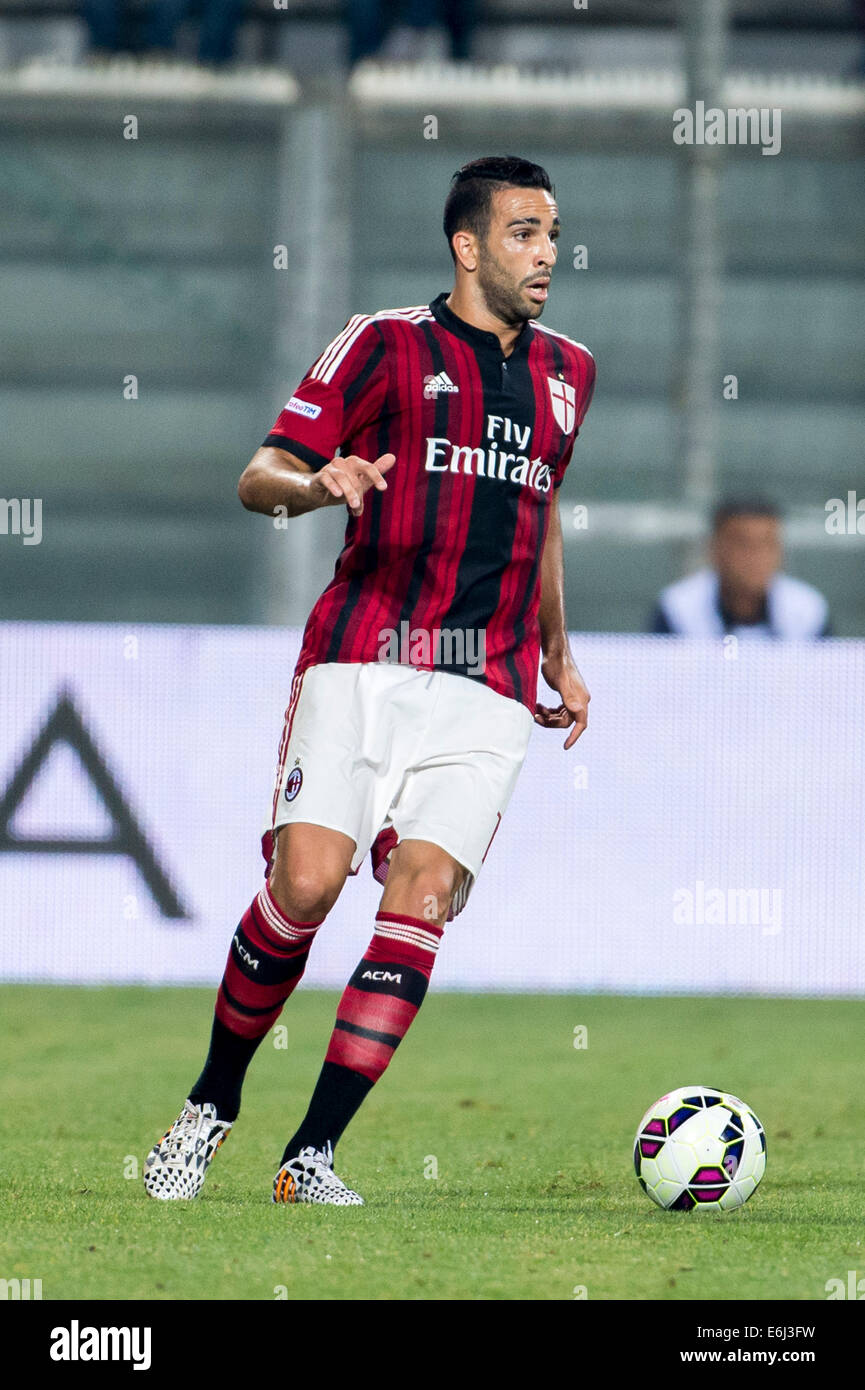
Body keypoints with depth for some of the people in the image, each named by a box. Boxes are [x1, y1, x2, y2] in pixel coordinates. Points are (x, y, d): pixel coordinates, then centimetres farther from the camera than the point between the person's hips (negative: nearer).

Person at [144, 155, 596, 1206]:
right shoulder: (385, 342, 4)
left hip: (490, 687, 4)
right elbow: (259, 477, 1)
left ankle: (310, 1157, -8)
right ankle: (210, 1108, 6)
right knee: (306, 883, -16)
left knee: (422, 901, -11)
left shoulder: (565, 372, 19)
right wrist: (319, 484, -21)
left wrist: (560, 659, 32)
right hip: (364, 658, -4)